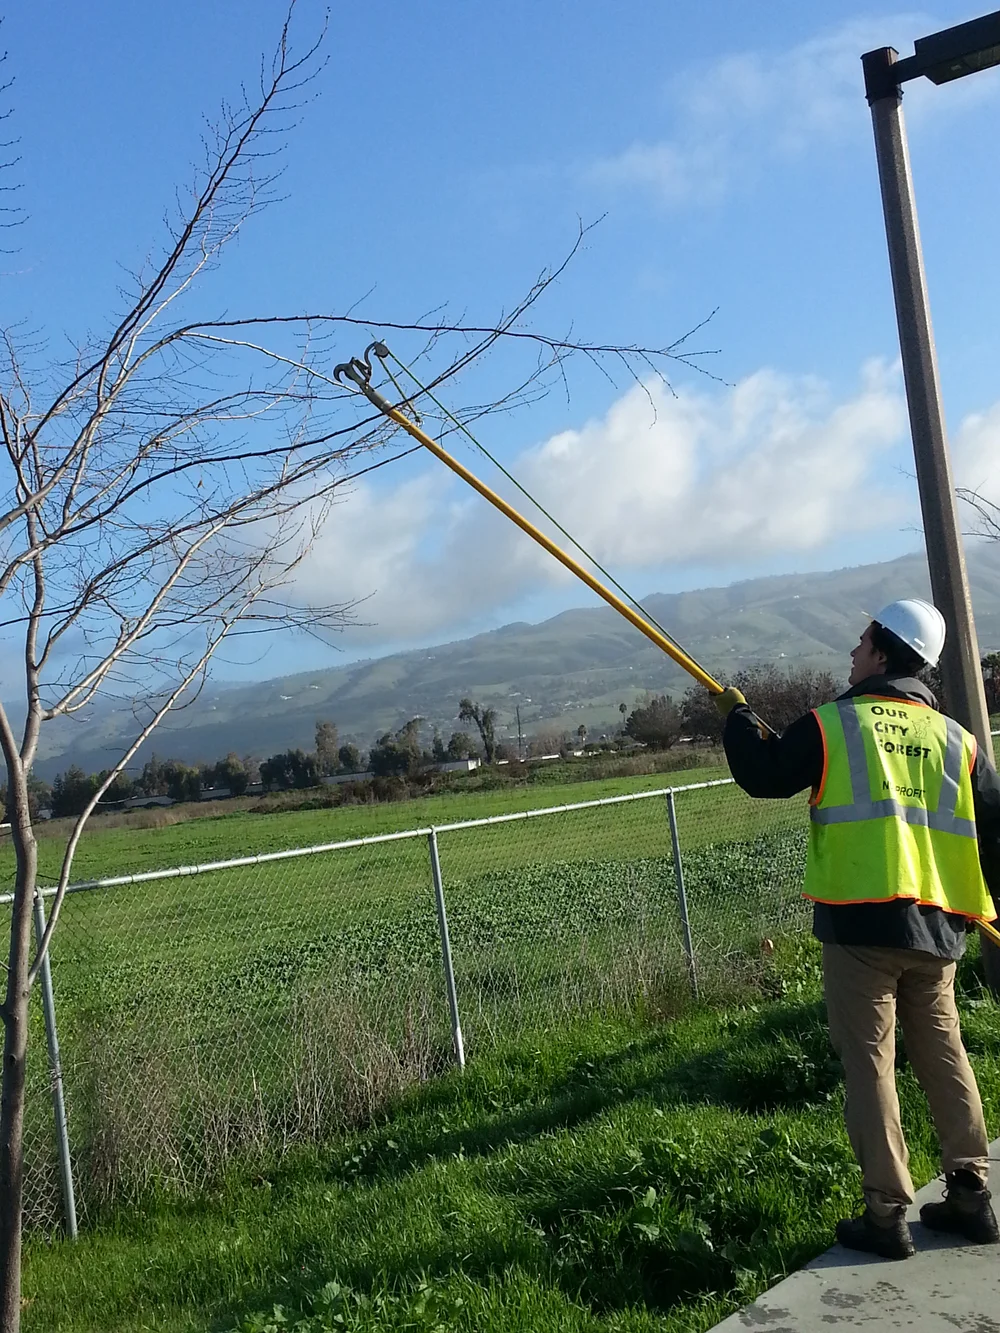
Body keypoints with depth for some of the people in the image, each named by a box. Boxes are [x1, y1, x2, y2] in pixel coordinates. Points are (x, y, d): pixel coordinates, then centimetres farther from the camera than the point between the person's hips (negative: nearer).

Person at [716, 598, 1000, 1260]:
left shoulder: (832, 724, -4)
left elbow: (761, 773, 4)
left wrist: (737, 716, 21)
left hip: (860, 921, -4)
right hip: (937, 926, 5)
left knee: (870, 1062, 2)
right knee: (943, 1055, 17)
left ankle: (887, 1213, 5)